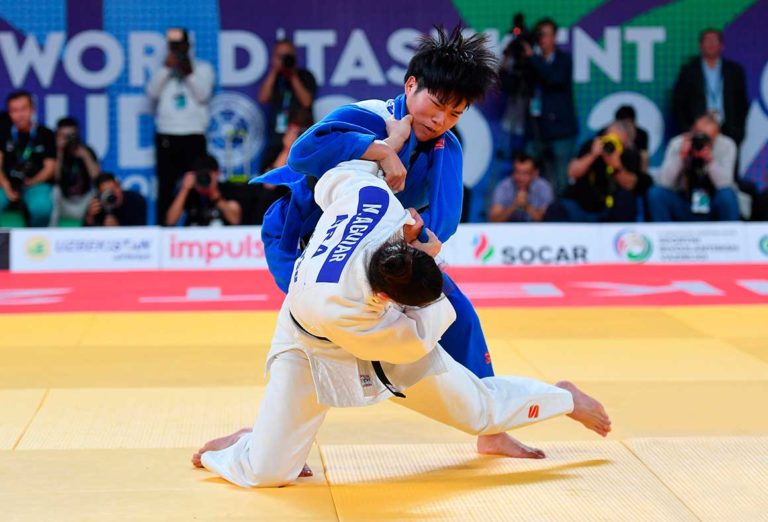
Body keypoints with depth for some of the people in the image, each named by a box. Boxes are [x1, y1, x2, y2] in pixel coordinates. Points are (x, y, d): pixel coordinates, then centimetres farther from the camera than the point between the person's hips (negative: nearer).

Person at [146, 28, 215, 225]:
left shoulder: (203, 68, 10)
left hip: (193, 136, -2)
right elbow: (152, 93, -2)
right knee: (165, 188, 0)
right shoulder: (162, 69, 15)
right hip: (166, 136, 2)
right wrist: (166, 68, -10)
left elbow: (203, 95, -5)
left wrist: (189, 73, -16)